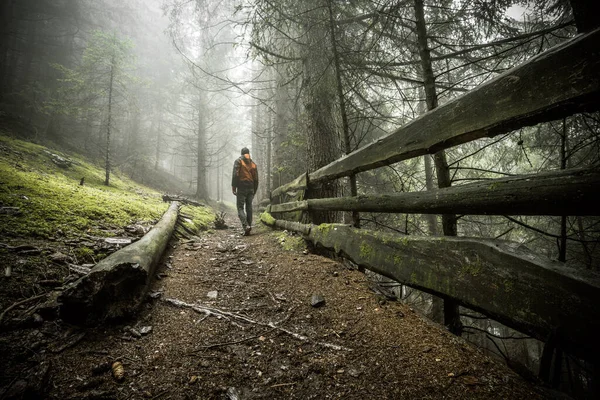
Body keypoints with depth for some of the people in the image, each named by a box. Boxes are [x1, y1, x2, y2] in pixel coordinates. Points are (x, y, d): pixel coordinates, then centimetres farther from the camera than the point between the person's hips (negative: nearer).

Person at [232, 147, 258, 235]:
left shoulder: (238, 161, 0)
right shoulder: (253, 164, 13)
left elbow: (235, 175, -12)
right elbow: (256, 179, 11)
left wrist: (233, 187, -9)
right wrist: (254, 191, 17)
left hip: (241, 188, -4)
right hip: (251, 189, 4)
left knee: (240, 208, -2)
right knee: (249, 208, 10)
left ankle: (246, 226, -20)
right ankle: (249, 225, 10)